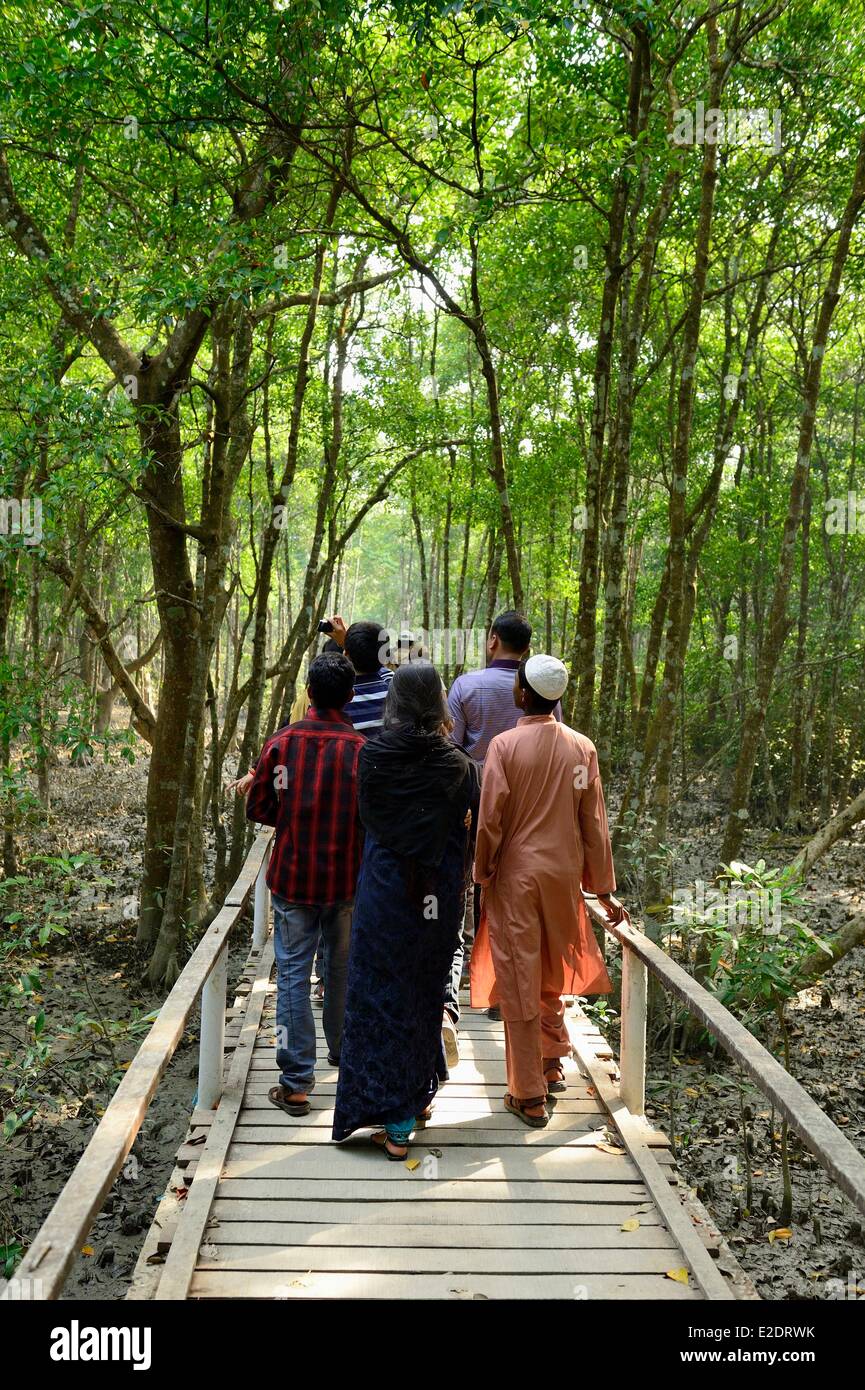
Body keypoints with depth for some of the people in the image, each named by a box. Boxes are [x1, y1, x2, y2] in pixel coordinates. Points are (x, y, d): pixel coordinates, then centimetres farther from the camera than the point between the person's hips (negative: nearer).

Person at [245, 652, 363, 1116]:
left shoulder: (281, 742, -8)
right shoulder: (360, 749, -11)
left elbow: (258, 808, -1)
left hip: (293, 877, 0)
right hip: (346, 879, 1)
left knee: (293, 973, 4)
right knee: (342, 968, 19)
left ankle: (296, 1082, 3)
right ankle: (342, 1050, 37)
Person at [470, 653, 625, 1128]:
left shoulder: (505, 745, -13)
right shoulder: (582, 747, -2)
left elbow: (490, 820, -13)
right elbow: (594, 824, 1)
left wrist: (482, 872, 3)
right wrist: (604, 889, 8)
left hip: (516, 875, -4)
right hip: (564, 875, 4)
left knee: (519, 983, 5)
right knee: (552, 975, 23)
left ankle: (529, 1095, 12)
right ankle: (552, 1063, 34)